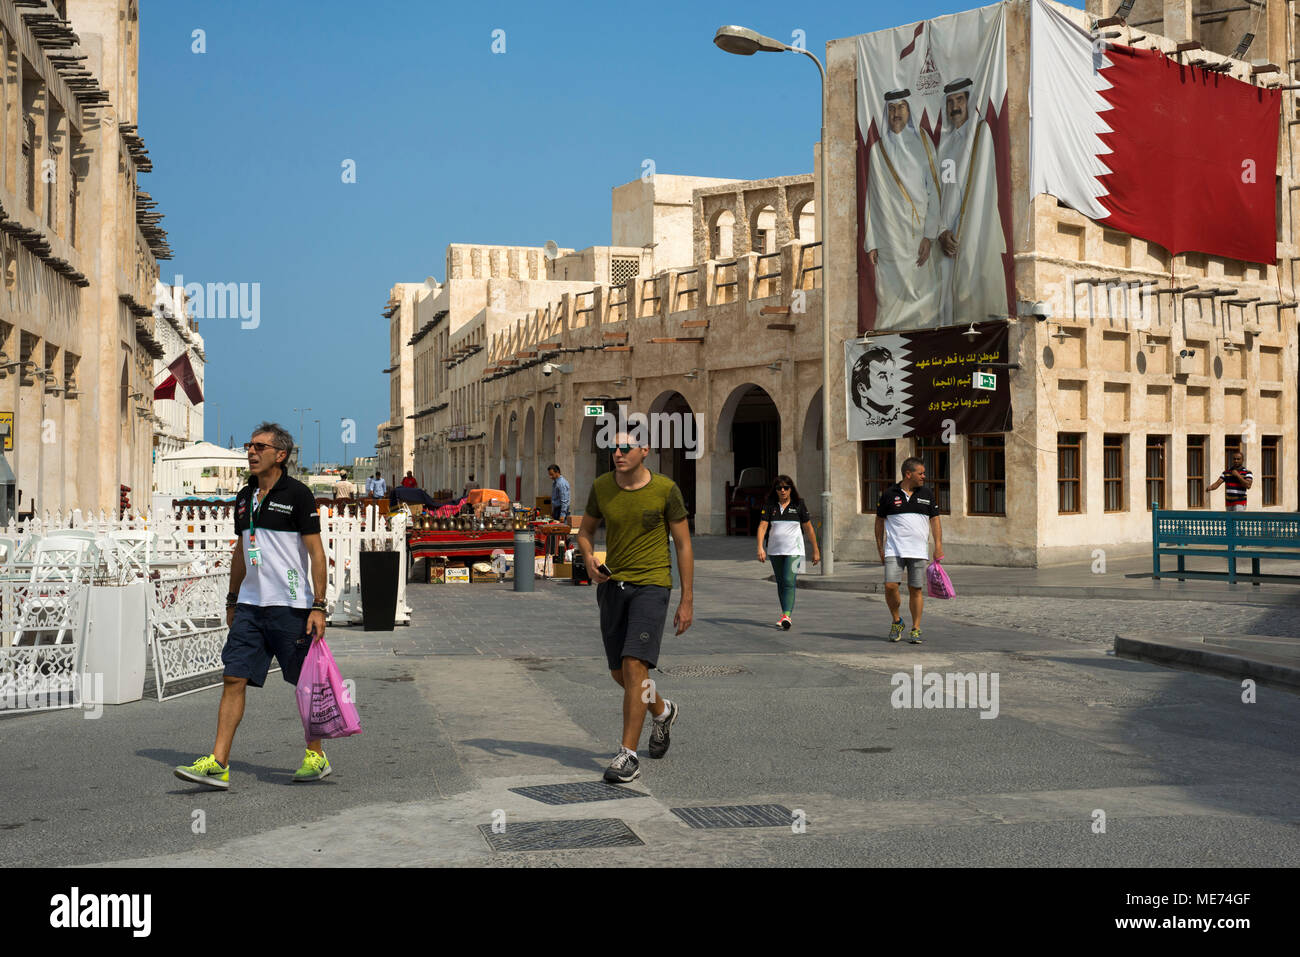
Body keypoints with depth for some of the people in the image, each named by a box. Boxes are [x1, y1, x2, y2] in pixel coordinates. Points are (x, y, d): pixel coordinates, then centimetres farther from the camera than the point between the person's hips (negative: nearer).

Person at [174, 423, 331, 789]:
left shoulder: (297, 494, -7)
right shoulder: (245, 497, 13)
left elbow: (317, 553, -9)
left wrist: (318, 607, -14)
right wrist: (232, 601, 21)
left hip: (291, 607, -6)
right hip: (250, 606, 6)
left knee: (305, 684, 4)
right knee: (233, 679, -2)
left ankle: (316, 756, 19)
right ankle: (217, 765, -3)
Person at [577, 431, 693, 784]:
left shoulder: (666, 490, -8)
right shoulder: (601, 487, 1)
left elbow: (683, 545, -2)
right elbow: (585, 531, 15)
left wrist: (687, 600, -3)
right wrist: (589, 559, -9)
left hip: (651, 585, -4)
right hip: (612, 584, 5)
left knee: (634, 665, -17)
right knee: (620, 672, 11)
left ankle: (628, 755, -12)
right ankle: (662, 711, 42)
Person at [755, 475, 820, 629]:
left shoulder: (798, 505, -1)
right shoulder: (770, 505, 1)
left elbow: (809, 529, 4)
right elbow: (762, 526, -7)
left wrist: (815, 551, 7)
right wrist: (760, 548, -20)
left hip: (794, 549, -3)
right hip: (775, 550, 3)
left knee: (789, 581, -16)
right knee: (780, 582, 12)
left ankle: (787, 616, -23)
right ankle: (786, 614, 25)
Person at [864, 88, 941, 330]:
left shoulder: (923, 145, 4)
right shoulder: (877, 150, 6)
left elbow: (933, 192, 0)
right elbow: (872, 198, 6)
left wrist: (929, 236, -10)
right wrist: (871, 243, 1)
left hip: (919, 235, 0)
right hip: (889, 241, 0)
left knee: (922, 296, -1)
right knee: (890, 298, 0)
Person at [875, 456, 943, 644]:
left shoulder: (927, 494, 8)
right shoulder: (889, 494, 2)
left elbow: (935, 521, 9)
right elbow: (879, 521, 9)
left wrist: (938, 547, -1)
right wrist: (880, 549, 5)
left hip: (918, 551, 2)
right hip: (894, 550, -2)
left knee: (916, 589, 2)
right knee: (890, 586, -12)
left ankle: (916, 629, 11)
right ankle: (896, 621, 10)